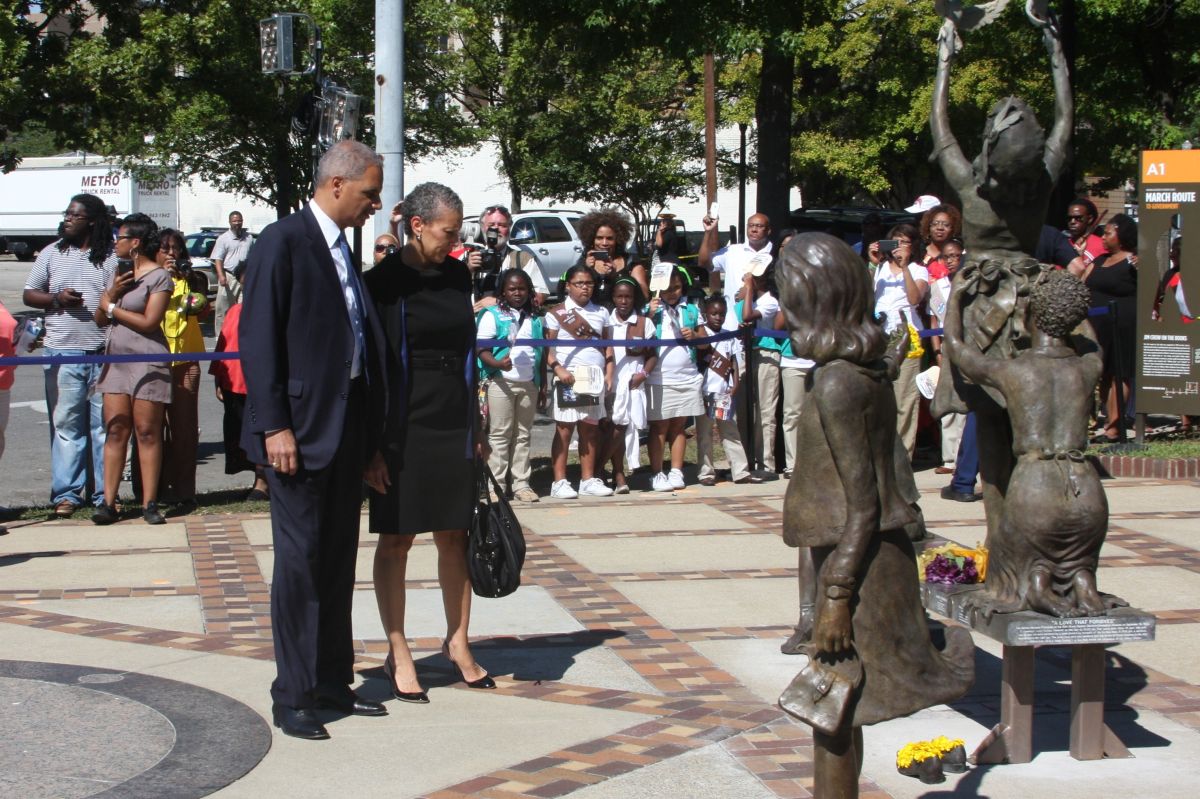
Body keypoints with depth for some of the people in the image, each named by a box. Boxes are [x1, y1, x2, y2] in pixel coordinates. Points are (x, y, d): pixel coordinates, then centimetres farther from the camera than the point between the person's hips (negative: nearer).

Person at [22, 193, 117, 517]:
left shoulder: (112, 259, 4)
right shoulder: (52, 254, 11)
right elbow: (28, 295, 13)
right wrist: (57, 299, -5)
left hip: (104, 354, -1)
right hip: (62, 353, 1)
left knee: (104, 425, 3)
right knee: (66, 426, 0)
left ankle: (105, 493, 9)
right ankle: (66, 494, 4)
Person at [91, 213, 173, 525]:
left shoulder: (159, 276, -5)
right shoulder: (120, 271, 17)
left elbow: (149, 322, -15)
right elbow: (100, 320, 16)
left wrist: (112, 307, -4)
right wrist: (112, 292, -2)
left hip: (148, 360, -6)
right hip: (116, 358, 6)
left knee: (147, 432, -4)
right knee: (115, 430, 0)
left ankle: (149, 503, -1)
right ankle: (109, 502, -1)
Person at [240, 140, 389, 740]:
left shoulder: (344, 251, 15)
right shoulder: (282, 242, -9)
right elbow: (257, 339, -13)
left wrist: (370, 438, 14)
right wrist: (274, 426, -18)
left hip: (346, 433, 8)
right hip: (300, 432, -8)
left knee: (339, 561, 12)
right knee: (300, 563, -2)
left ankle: (331, 683, 21)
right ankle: (292, 697, 6)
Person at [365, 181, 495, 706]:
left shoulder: (457, 275, 8)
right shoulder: (385, 280, -8)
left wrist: (476, 427, 14)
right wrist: (372, 443, -11)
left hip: (453, 425, 5)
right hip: (403, 426, -5)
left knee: (454, 537, 9)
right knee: (396, 541, 3)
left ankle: (457, 641, 21)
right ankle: (397, 654, 11)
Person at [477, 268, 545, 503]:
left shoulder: (535, 320, 14)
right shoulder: (492, 315, -1)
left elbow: (540, 356, 16)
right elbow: (482, 350, -7)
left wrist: (543, 386, 11)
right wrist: (498, 364, -27)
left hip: (529, 384, 5)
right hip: (501, 382, -4)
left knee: (523, 435, 8)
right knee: (499, 435, -2)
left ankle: (521, 483, 13)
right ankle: (497, 484, 1)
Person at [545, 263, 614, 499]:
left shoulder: (600, 313, 15)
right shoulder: (556, 314, 2)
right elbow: (547, 348, -4)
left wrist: (609, 373, 4)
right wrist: (559, 370, -18)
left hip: (595, 377, 4)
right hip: (569, 378, -4)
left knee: (590, 429, 7)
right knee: (564, 430, -4)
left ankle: (588, 480, 13)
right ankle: (559, 482, -2)